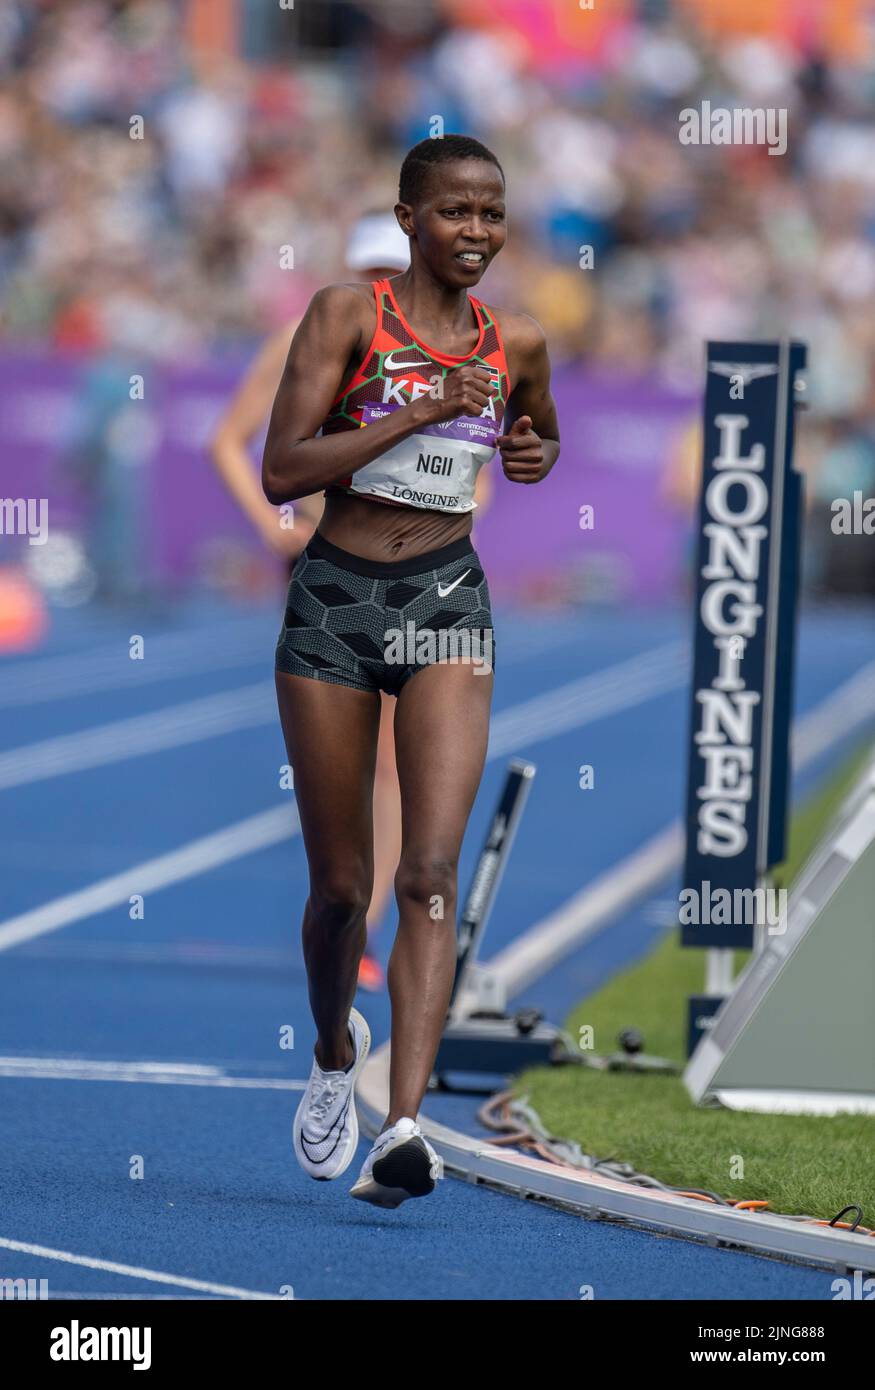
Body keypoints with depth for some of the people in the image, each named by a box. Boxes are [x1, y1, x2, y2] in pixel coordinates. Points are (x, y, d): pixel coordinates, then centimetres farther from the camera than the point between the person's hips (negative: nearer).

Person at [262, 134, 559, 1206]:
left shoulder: (516, 345, 6)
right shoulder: (347, 314, -6)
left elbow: (543, 436, 28)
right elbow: (280, 472, -14)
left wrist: (533, 455, 4)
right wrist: (424, 411, -20)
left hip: (448, 604, 1)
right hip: (335, 600, -1)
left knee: (432, 871, -16)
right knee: (340, 885, 7)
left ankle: (405, 1124, -25)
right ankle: (334, 1053, 38)